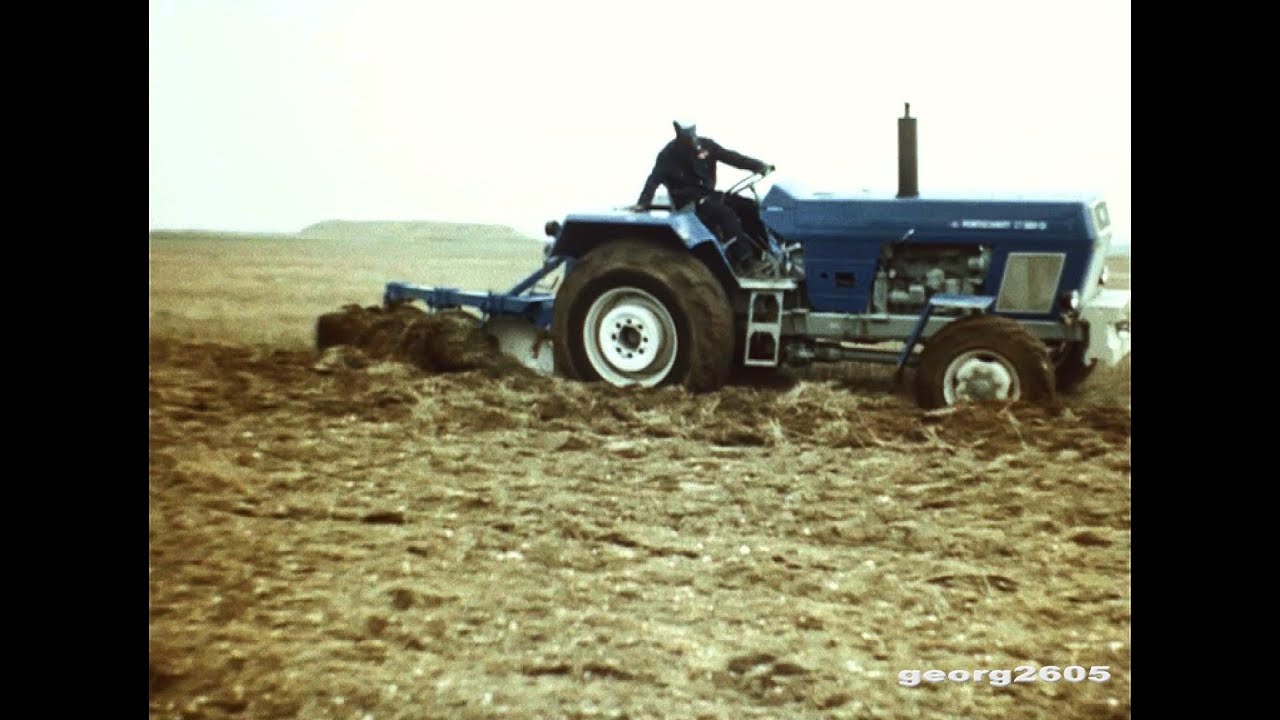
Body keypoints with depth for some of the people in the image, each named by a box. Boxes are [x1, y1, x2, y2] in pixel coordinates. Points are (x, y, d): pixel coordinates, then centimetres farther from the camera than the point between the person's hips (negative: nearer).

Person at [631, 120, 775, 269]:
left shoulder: (705, 145, 1)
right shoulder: (669, 155, -11)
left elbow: (731, 157, -2)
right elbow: (654, 179, -20)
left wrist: (758, 166, -12)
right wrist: (643, 202, -36)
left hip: (708, 194, 7)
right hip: (689, 201, -7)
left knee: (750, 207, -4)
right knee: (726, 214, -29)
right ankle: (746, 260, -28)